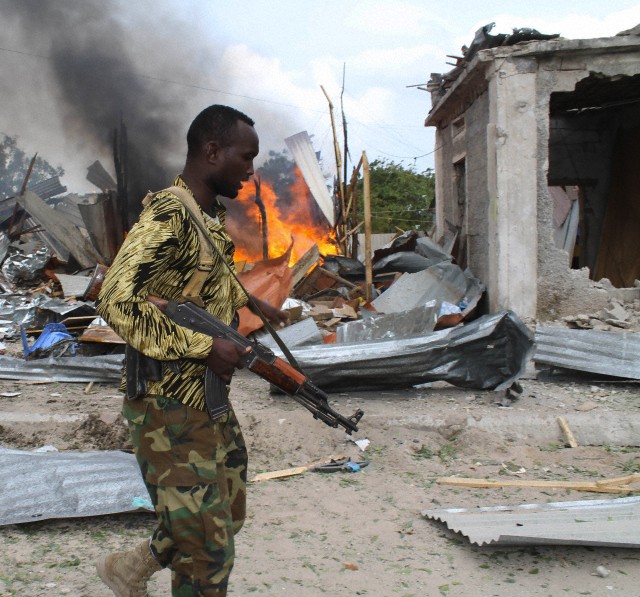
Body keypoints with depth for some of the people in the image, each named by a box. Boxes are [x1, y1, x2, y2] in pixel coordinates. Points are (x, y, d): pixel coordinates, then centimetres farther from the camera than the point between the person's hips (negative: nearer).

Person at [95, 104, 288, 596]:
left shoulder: (213, 216, 9)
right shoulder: (169, 216, -20)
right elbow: (116, 303, -29)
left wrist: (251, 303, 20)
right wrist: (204, 347, -26)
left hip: (211, 398, 10)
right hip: (171, 406, -10)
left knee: (227, 515, 22)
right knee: (207, 556, -1)